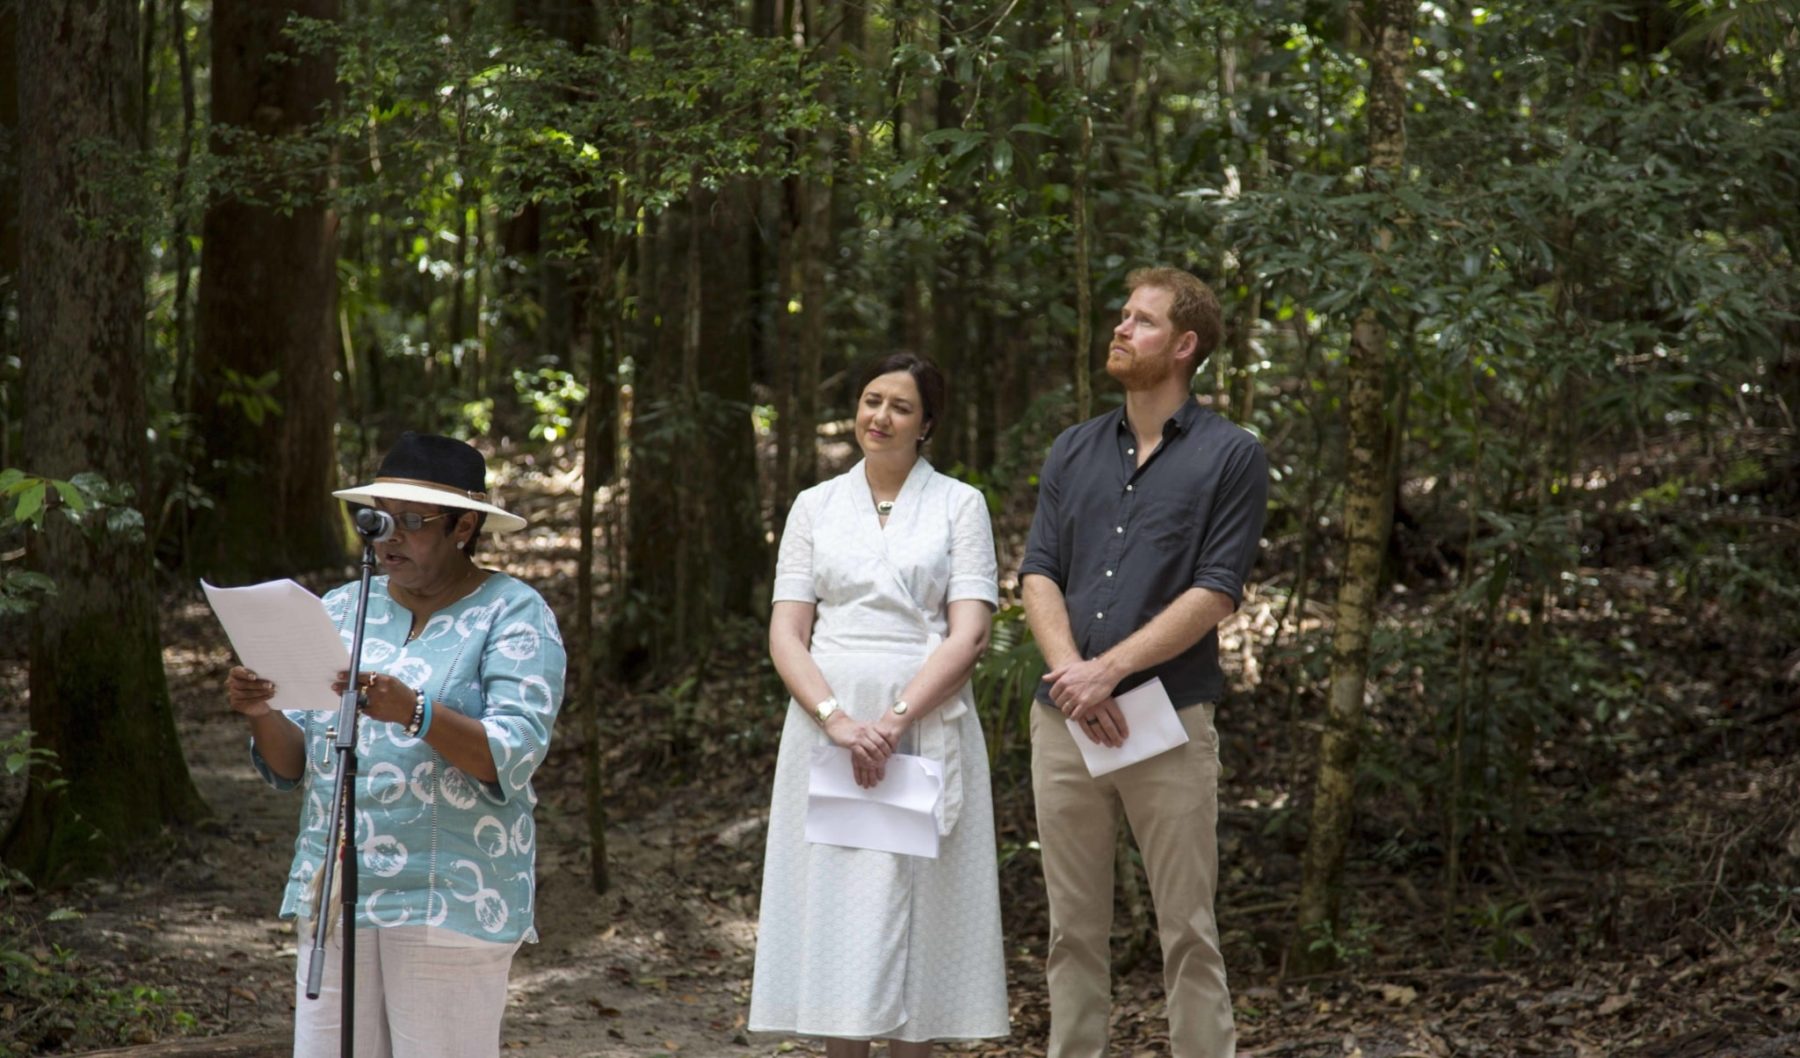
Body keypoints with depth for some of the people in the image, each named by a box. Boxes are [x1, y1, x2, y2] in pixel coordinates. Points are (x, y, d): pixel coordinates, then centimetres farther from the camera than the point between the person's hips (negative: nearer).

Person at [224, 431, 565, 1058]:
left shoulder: (512, 616, -2)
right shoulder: (339, 611, 14)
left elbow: (512, 754, -16)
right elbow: (293, 766, 11)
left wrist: (413, 712, -31)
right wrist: (263, 714, -11)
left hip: (453, 899, -5)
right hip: (336, 891, 5)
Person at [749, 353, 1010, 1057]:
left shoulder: (958, 505, 6)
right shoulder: (816, 507, 12)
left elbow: (968, 634, -4)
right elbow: (785, 634, 4)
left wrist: (894, 721, -15)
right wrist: (837, 718, -13)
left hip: (927, 727, -2)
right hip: (827, 724, 2)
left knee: (915, 895, -2)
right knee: (833, 897, 0)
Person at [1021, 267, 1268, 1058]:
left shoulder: (1231, 456, -2)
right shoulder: (1072, 452, 13)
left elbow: (1215, 594, -9)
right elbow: (1038, 576, 6)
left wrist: (1109, 669, -15)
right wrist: (1071, 674, -11)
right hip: (1064, 723, 4)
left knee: (1187, 931, -1)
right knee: (1074, 929, 8)